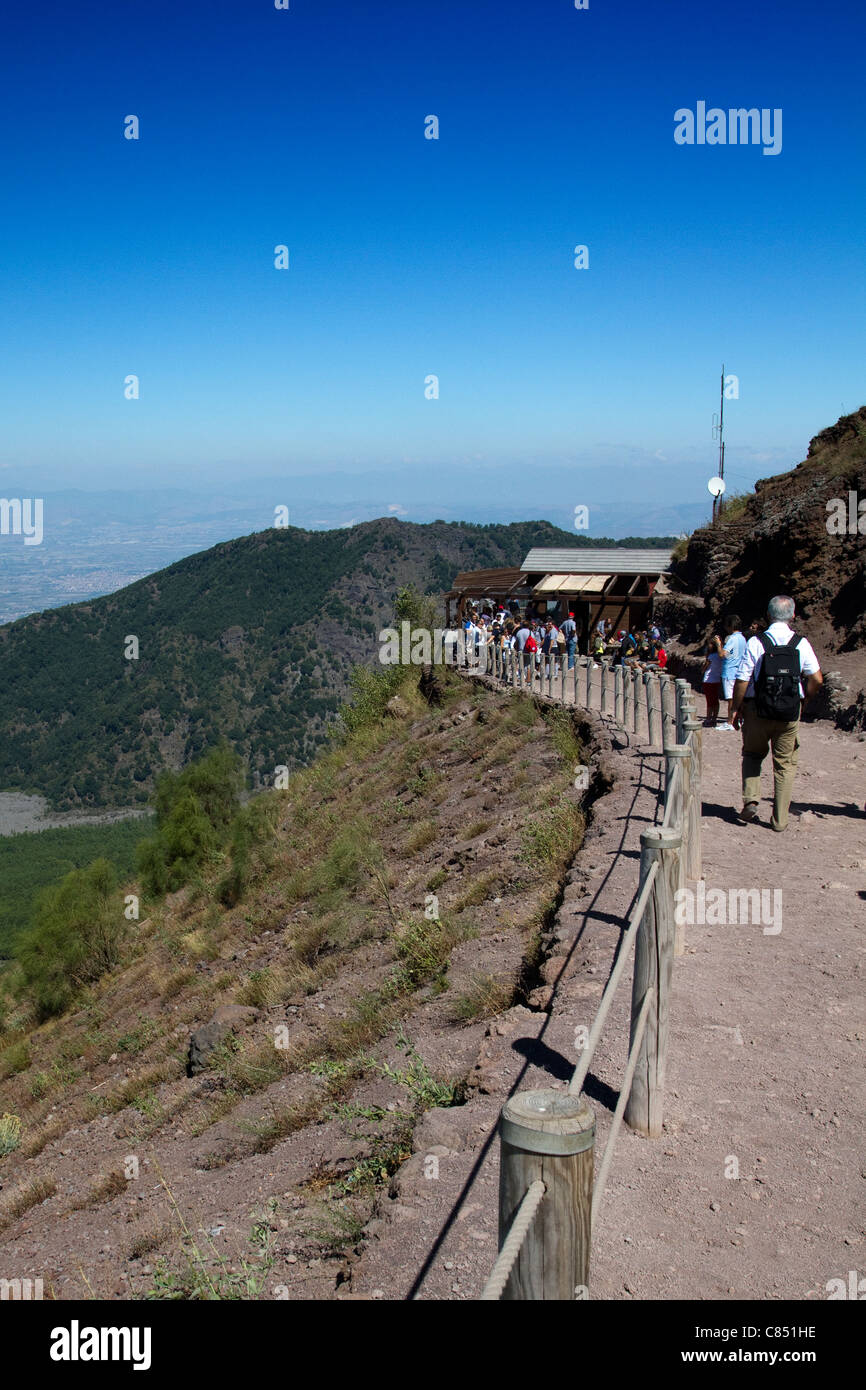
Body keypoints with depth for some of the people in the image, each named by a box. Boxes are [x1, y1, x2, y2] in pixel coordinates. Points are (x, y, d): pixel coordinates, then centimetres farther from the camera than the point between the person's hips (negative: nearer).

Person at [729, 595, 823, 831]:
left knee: (752, 755, 21)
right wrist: (802, 699, 13)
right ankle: (780, 819, 12)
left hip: (757, 711, -1)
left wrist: (736, 708, 3)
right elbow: (817, 679, -4)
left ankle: (751, 800, 4)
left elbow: (742, 681, -10)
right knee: (785, 763, 11)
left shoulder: (755, 643, -8)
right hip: (791, 714, 1)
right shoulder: (801, 644, -2)